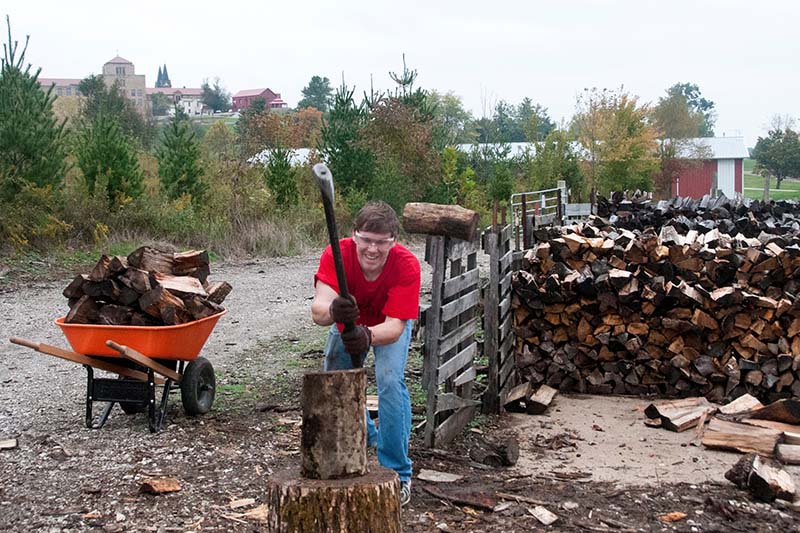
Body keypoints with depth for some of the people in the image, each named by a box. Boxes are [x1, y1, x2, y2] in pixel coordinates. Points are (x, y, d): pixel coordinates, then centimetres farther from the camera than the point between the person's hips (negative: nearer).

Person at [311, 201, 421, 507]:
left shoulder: (406, 265, -38)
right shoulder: (337, 254, -37)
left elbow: (395, 325, -43)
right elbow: (318, 310, -49)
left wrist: (367, 336, -64)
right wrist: (333, 310, -73)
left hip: (389, 325, -2)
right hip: (348, 323, 3)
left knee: (390, 381, -22)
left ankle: (398, 474, -11)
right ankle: (366, 438, 41)